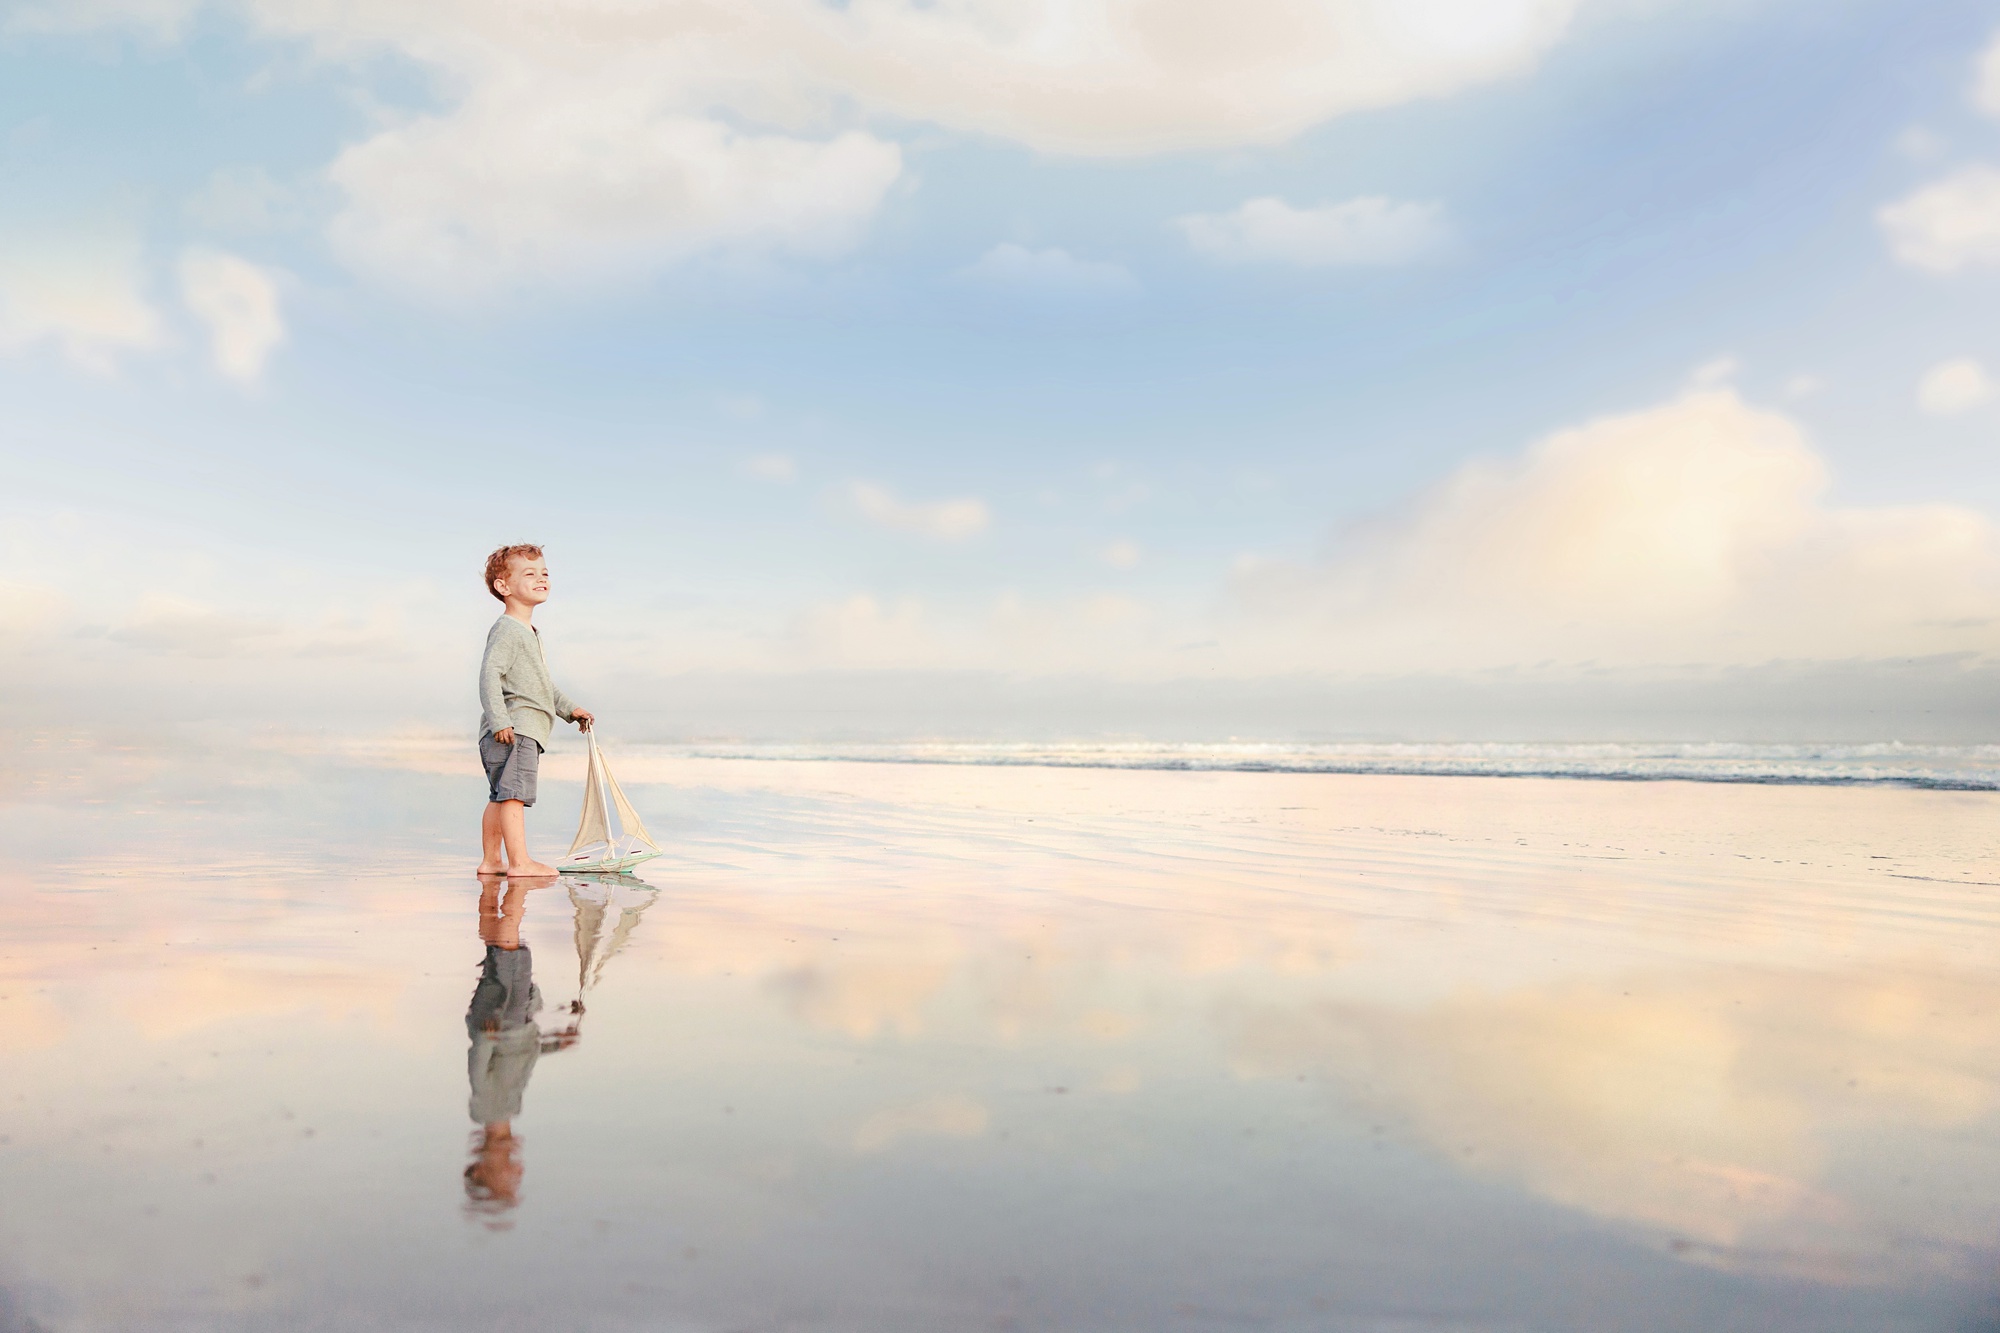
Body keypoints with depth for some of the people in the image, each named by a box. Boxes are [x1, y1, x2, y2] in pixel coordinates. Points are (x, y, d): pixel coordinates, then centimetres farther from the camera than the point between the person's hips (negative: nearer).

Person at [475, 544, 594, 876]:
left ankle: (490, 860, 20)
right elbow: (489, 674, -21)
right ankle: (519, 861, -15)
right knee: (513, 793, -13)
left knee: (500, 797, 14)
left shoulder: (530, 633, 23)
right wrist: (500, 721, -28)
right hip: (511, 732, -11)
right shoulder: (506, 630, -10)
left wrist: (570, 709, 32)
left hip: (526, 731, 11)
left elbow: (542, 683, 32)